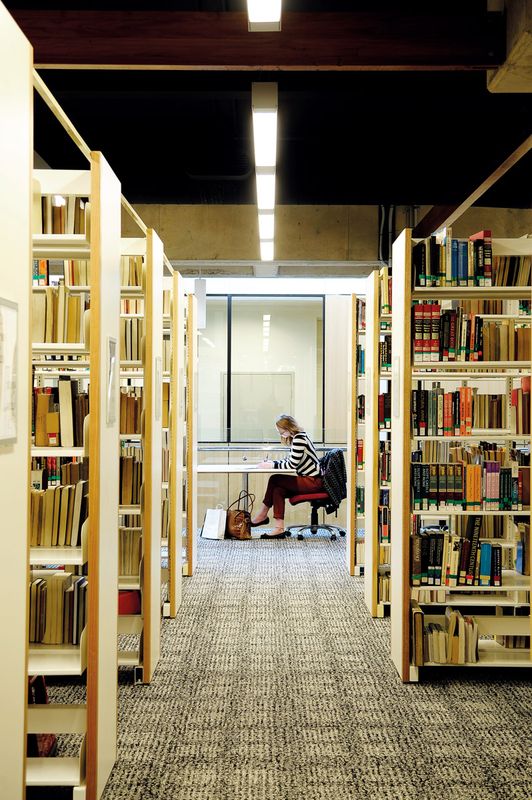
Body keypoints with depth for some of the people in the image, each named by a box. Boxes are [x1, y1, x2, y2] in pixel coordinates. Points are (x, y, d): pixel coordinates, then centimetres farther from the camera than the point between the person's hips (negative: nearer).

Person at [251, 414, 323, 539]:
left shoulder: (299, 438, -16)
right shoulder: (296, 437, 15)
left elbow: (292, 464, -19)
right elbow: (290, 461, 17)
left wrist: (272, 465, -13)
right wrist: (271, 463, 5)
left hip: (313, 481, -10)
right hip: (309, 479, 10)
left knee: (274, 480, -13)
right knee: (278, 490, -5)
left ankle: (262, 515, -3)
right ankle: (279, 529, -9)